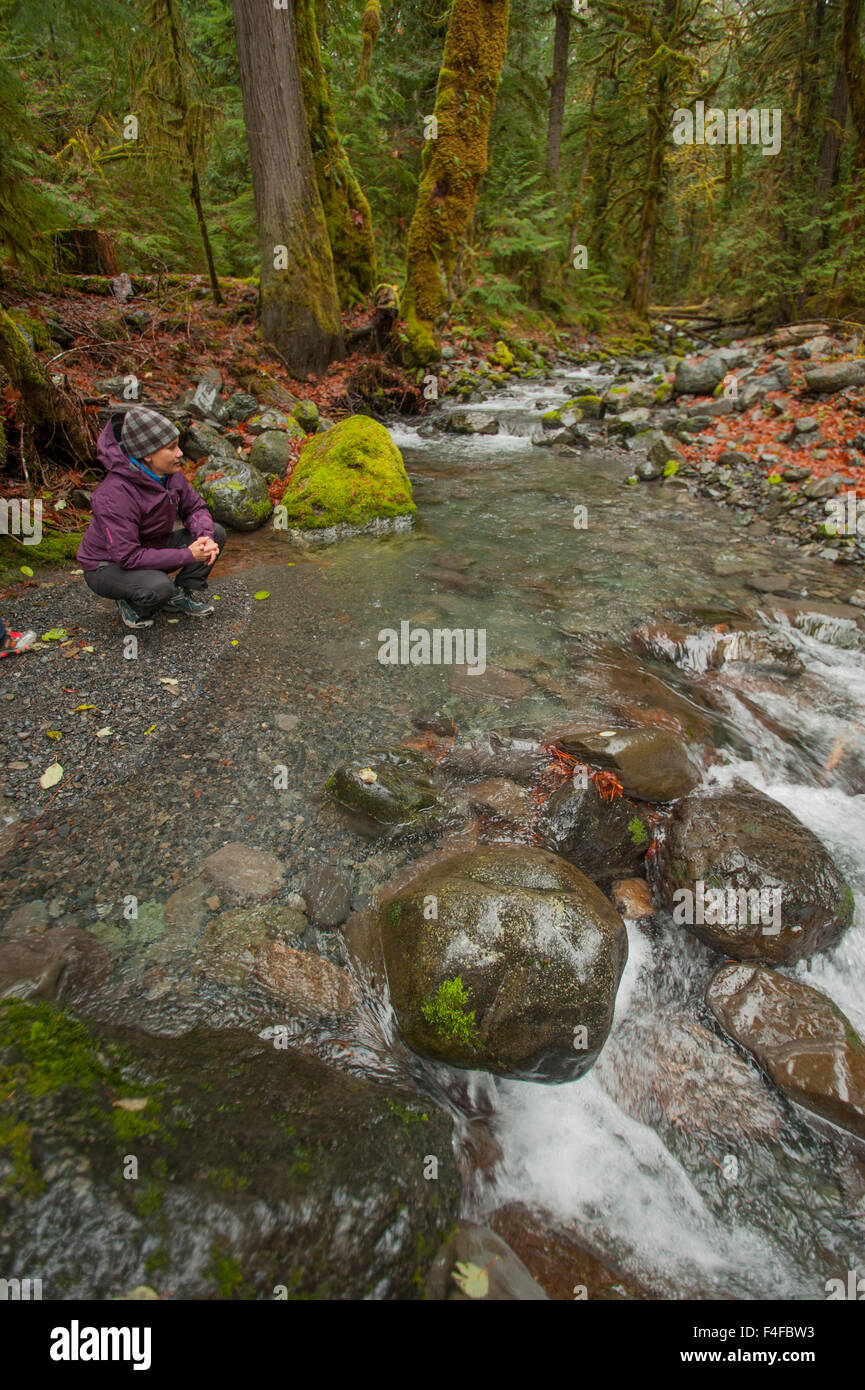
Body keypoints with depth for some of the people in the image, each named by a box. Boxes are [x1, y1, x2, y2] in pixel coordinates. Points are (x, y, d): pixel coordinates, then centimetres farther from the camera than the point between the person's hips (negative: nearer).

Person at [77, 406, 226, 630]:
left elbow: (195, 507, 3)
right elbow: (128, 557, -33)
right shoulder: (115, 493, -32)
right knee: (160, 587, -39)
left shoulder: (170, 474, -11)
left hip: (149, 551, 7)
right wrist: (188, 555, -32)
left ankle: (186, 594, 4)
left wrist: (205, 536, -21)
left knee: (216, 532, -6)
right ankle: (132, 604, -4)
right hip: (107, 567, -7)